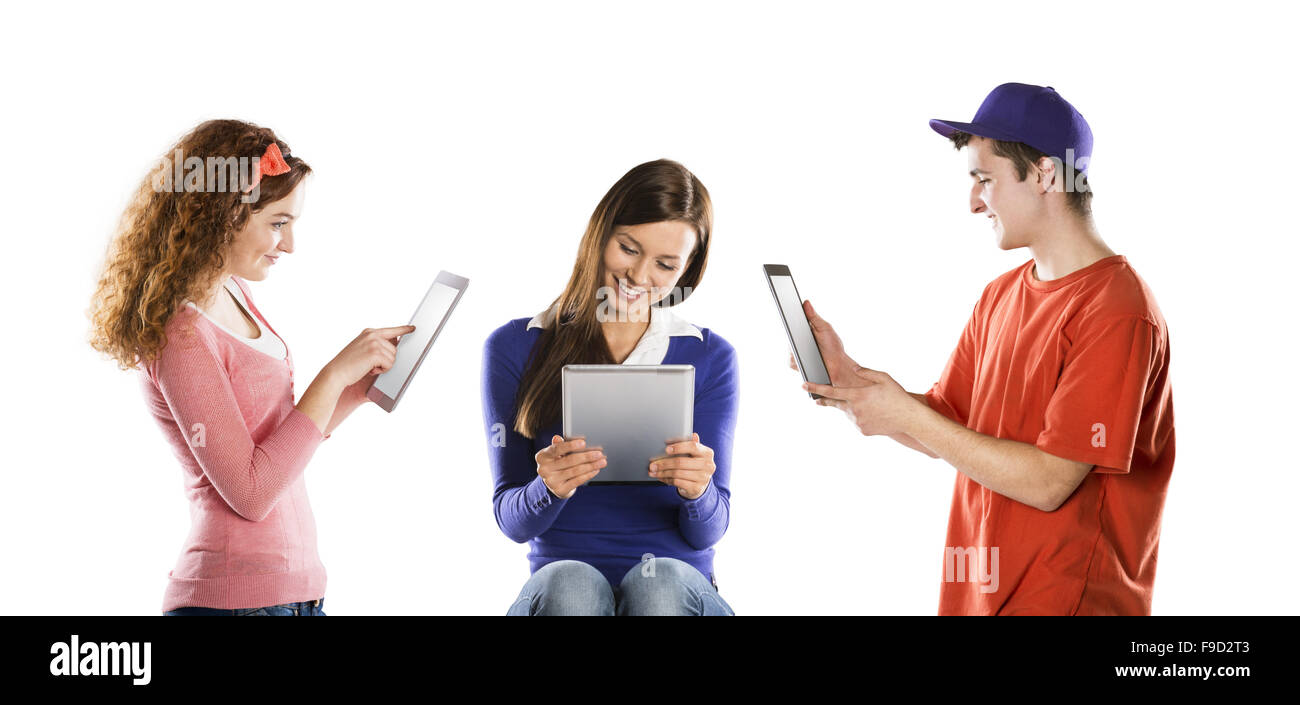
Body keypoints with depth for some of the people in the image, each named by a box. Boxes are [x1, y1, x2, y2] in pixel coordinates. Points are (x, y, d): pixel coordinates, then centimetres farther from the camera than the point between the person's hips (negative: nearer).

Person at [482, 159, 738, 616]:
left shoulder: (710, 358, 7)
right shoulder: (515, 348, 6)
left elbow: (707, 533, 2)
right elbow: (512, 522, 3)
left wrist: (698, 492, -21)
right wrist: (548, 489, -20)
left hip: (678, 589, 1)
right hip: (556, 589, 0)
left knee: (658, 580, -34)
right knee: (568, 582, -35)